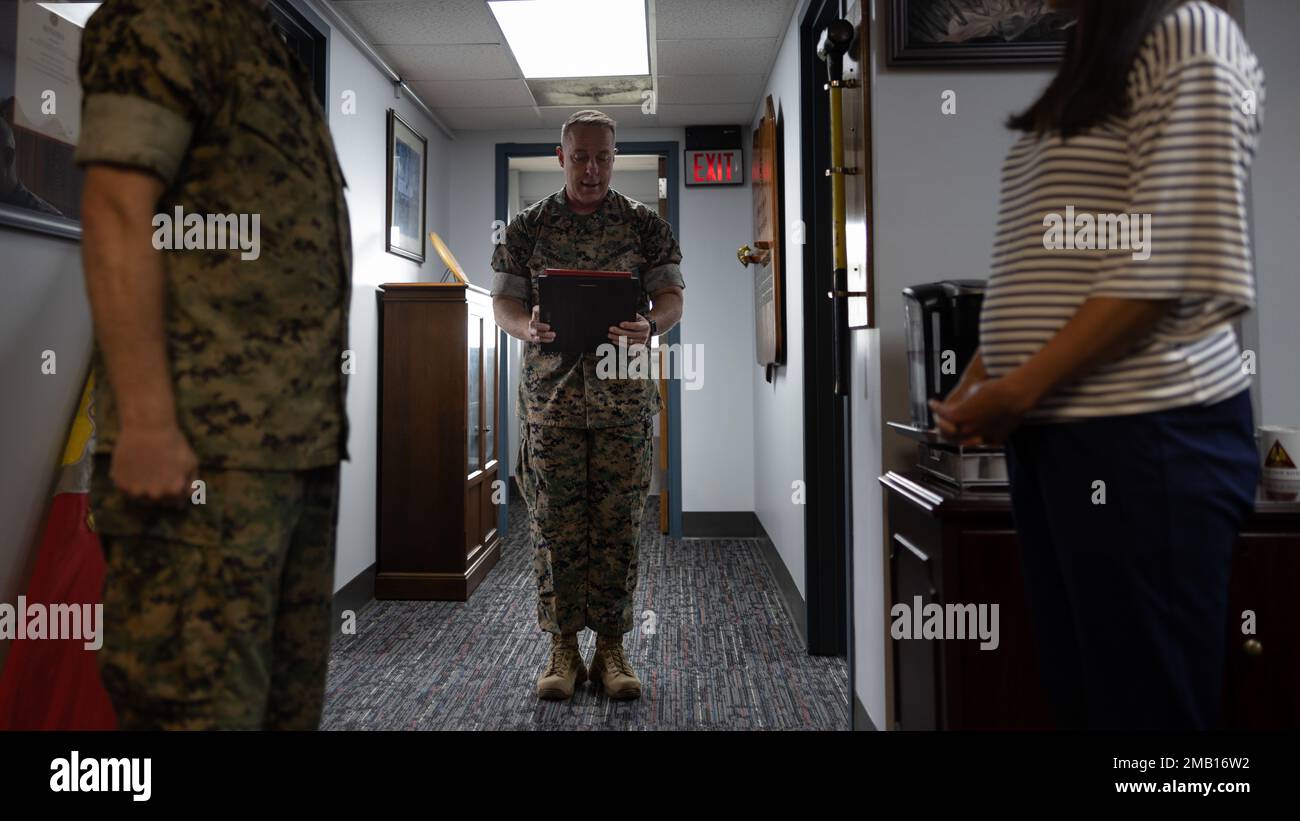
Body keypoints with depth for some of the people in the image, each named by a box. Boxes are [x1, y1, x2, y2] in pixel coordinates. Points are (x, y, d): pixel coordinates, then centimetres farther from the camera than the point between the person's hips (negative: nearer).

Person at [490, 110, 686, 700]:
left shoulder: (646, 224, 8)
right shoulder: (527, 226, 9)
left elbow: (672, 297, 5)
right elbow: (502, 301, 8)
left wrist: (649, 326, -18)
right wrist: (529, 328, -15)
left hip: (625, 397, 0)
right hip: (550, 394, 0)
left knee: (618, 526, 2)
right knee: (555, 526, 2)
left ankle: (611, 648, 15)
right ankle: (563, 650, 15)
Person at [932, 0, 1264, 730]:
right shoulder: (1090, 73, 21)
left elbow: (1167, 263, -15)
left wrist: (1017, 392, -13)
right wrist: (975, 384, 7)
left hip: (1149, 430, -8)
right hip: (1052, 430, 8)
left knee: (1148, 704, 2)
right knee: (1080, 694, 14)